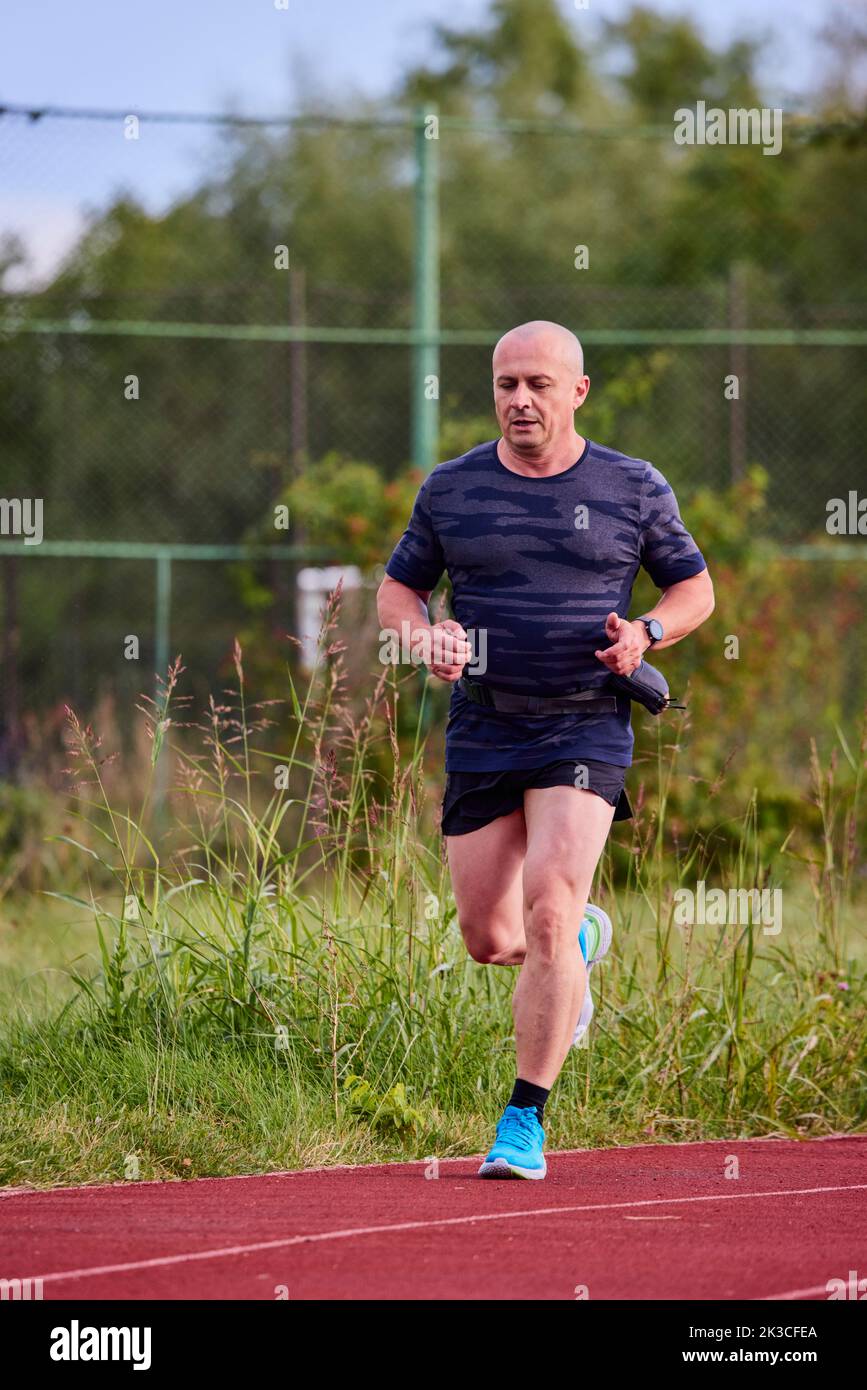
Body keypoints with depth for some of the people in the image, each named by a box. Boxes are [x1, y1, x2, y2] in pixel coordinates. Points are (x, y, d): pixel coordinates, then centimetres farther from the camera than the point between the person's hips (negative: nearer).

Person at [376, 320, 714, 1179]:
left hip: (586, 731, -3)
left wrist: (645, 634, -9)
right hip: (482, 734, 3)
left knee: (547, 911, -19)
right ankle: (581, 943, 43)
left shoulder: (634, 489, 2)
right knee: (487, 940, 5)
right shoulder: (451, 490, 4)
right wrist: (426, 636, -9)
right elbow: (396, 590, 13)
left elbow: (695, 588, 12)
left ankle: (525, 1122, -12)